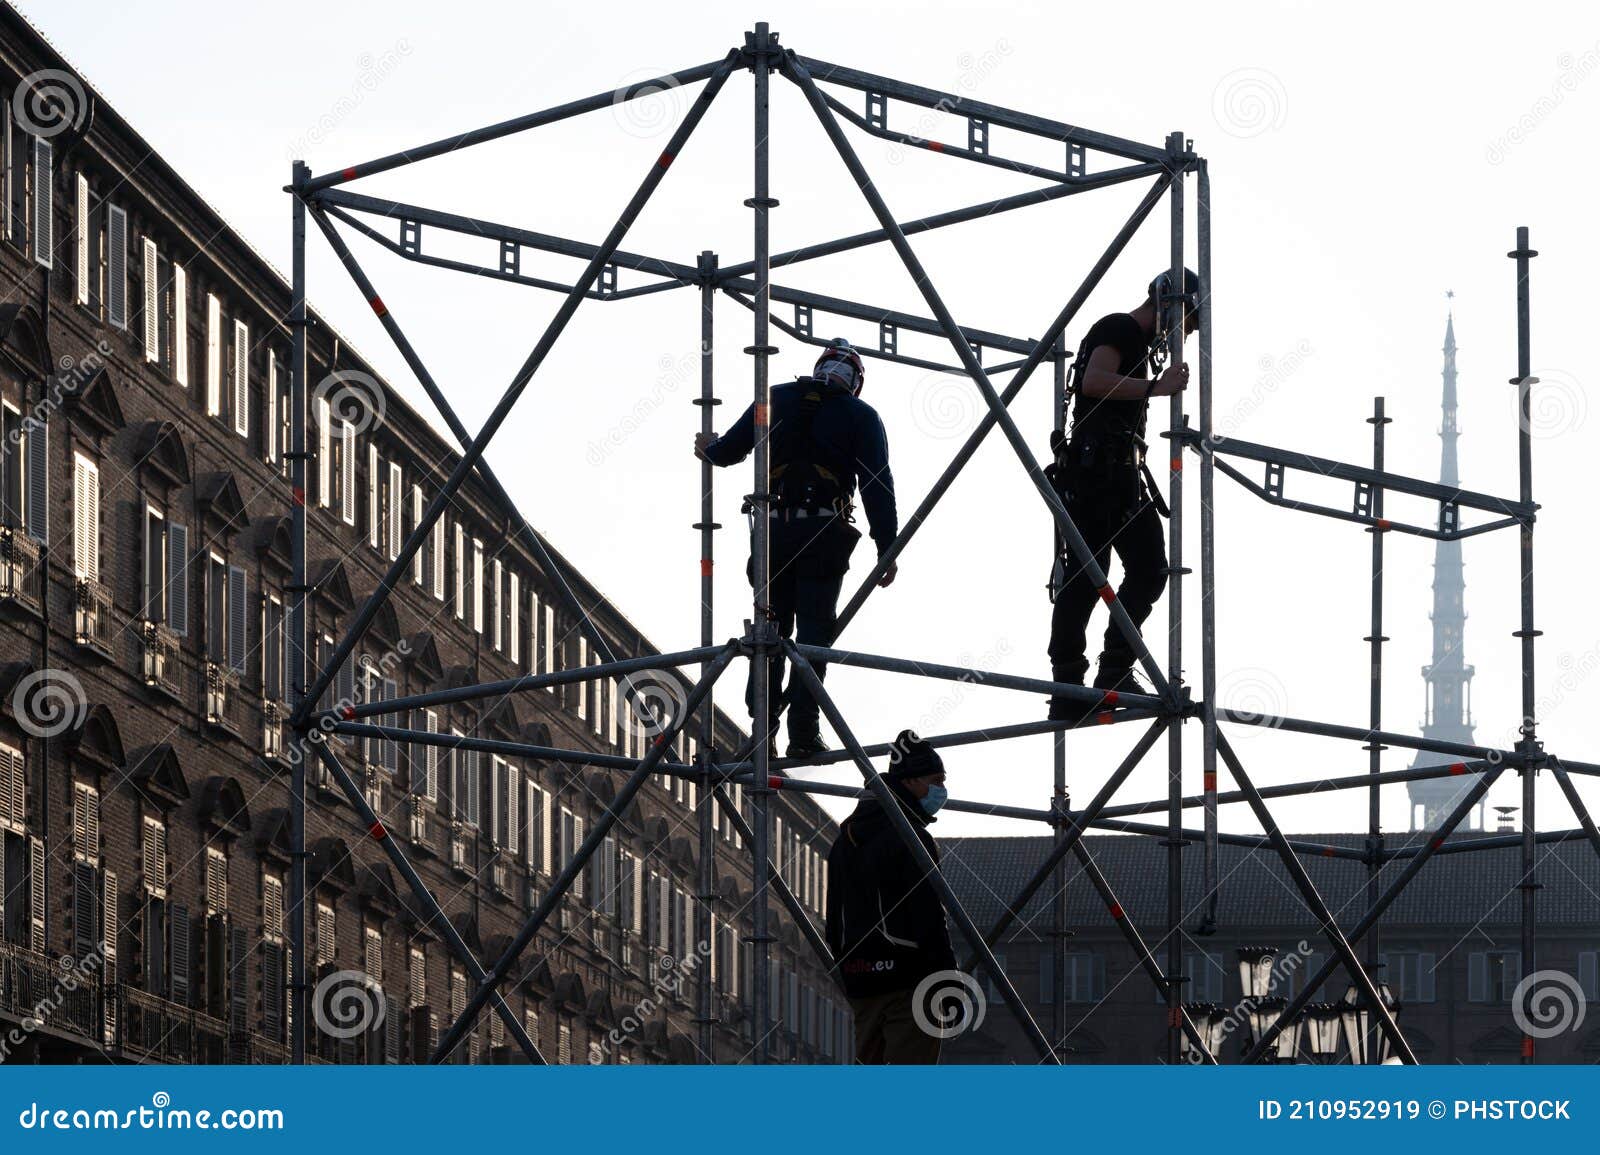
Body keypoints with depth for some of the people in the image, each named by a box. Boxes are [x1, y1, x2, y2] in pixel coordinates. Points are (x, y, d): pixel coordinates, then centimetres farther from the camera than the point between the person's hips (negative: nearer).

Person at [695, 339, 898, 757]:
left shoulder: (777, 399, 13)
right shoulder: (861, 416, 6)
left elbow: (729, 451, 18)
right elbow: (878, 485, 0)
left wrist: (709, 448, 42)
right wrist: (886, 548, 1)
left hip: (774, 529, 2)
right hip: (825, 534, -2)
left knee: (771, 626, 10)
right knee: (814, 629, -1)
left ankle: (762, 722, 3)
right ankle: (803, 734, -6)